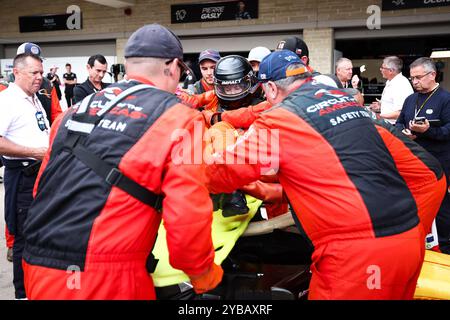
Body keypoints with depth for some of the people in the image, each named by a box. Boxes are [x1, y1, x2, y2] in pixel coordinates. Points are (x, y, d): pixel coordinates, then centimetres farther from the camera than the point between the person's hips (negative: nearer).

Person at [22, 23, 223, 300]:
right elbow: (189, 216, -13)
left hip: (38, 267, 6)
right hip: (107, 281, -6)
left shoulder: (77, 109, 13)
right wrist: (203, 273, 4)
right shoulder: (179, 118, -5)